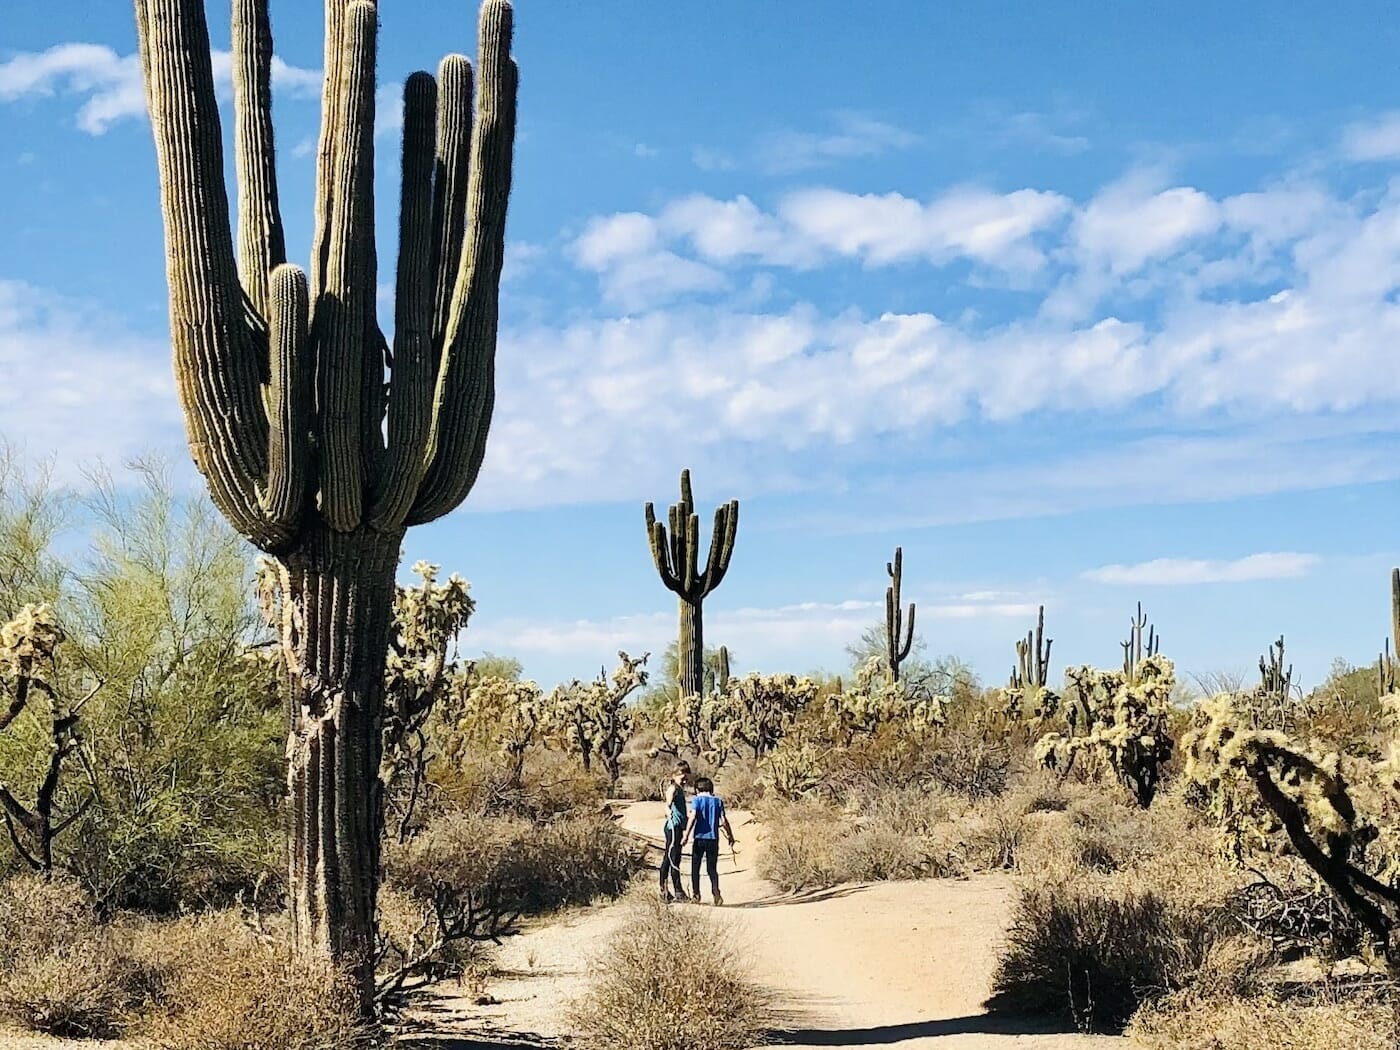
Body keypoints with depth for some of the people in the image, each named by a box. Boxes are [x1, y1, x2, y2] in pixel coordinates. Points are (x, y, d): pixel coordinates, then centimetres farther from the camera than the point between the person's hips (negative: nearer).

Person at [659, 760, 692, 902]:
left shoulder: (680, 789, 17)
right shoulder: (673, 788, -12)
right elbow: (668, 804, -31)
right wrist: (668, 811, -49)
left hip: (678, 827, 10)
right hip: (673, 827, -10)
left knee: (667, 859, 11)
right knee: (674, 859, -11)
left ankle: (664, 891, 15)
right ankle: (678, 891, -14)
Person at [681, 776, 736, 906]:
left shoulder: (697, 800, -2)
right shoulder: (718, 801, 6)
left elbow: (693, 818, -14)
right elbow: (724, 821, 1)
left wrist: (686, 836, -15)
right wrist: (730, 836, 12)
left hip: (699, 838, -2)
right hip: (713, 839, 2)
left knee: (695, 867, 12)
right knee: (712, 868, 7)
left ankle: (696, 893, 14)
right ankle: (715, 891, -14)